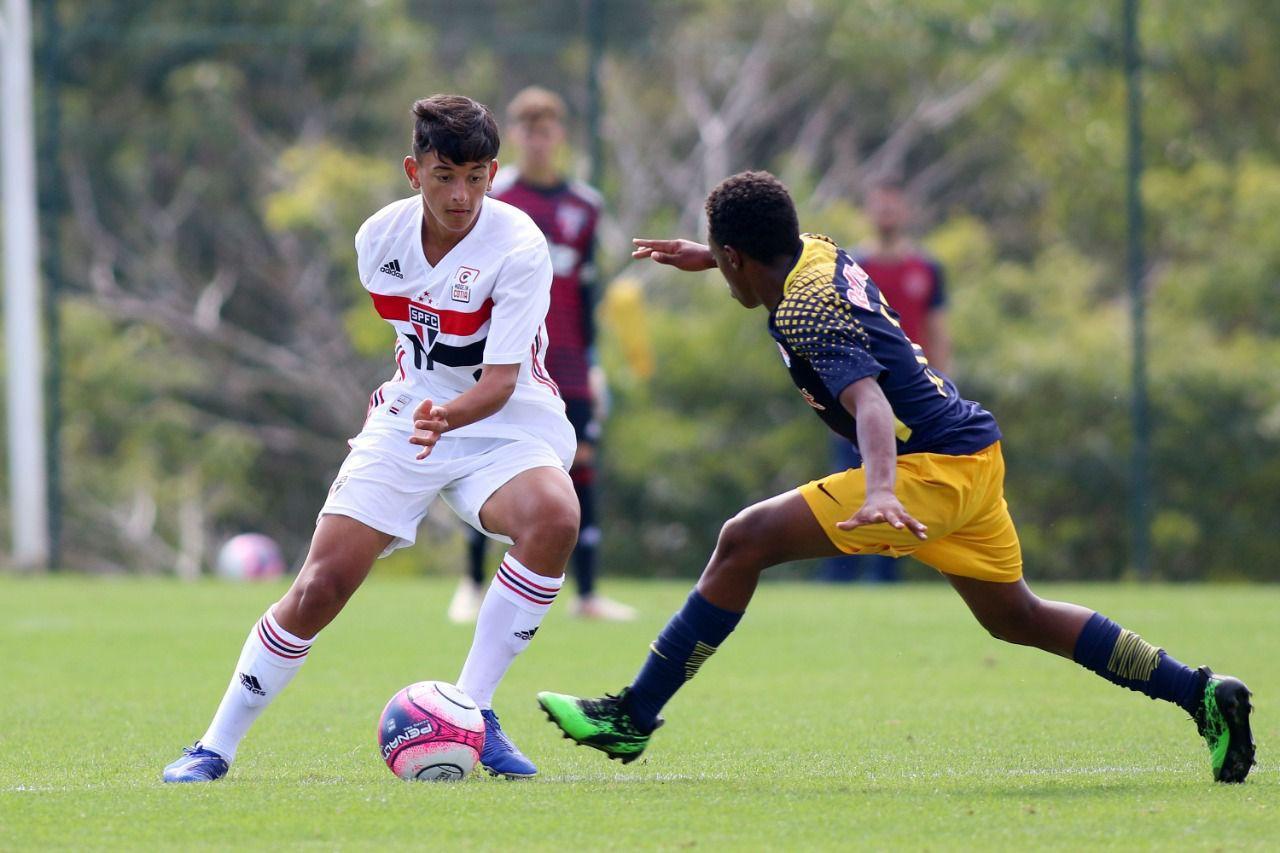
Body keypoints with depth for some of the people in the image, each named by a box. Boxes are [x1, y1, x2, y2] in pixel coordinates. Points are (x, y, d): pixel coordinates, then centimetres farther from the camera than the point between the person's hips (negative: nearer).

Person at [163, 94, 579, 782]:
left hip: (504, 422, -3)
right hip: (407, 416, 3)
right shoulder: (380, 236, -5)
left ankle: (472, 713, -22)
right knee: (320, 586, -9)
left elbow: (500, 381, -26)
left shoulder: (518, 248, -20)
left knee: (554, 519, -36)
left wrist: (449, 415, -45)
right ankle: (217, 746, 8)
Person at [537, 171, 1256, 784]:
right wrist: (706, 255, 45)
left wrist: (879, 491, -49)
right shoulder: (821, 253, 10)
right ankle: (1202, 694, 18)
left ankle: (634, 717, -11)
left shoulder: (806, 313, -18)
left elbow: (869, 401, -34)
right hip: (976, 455, 10)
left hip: (933, 469, -10)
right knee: (1016, 618, 21)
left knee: (746, 541, -12)